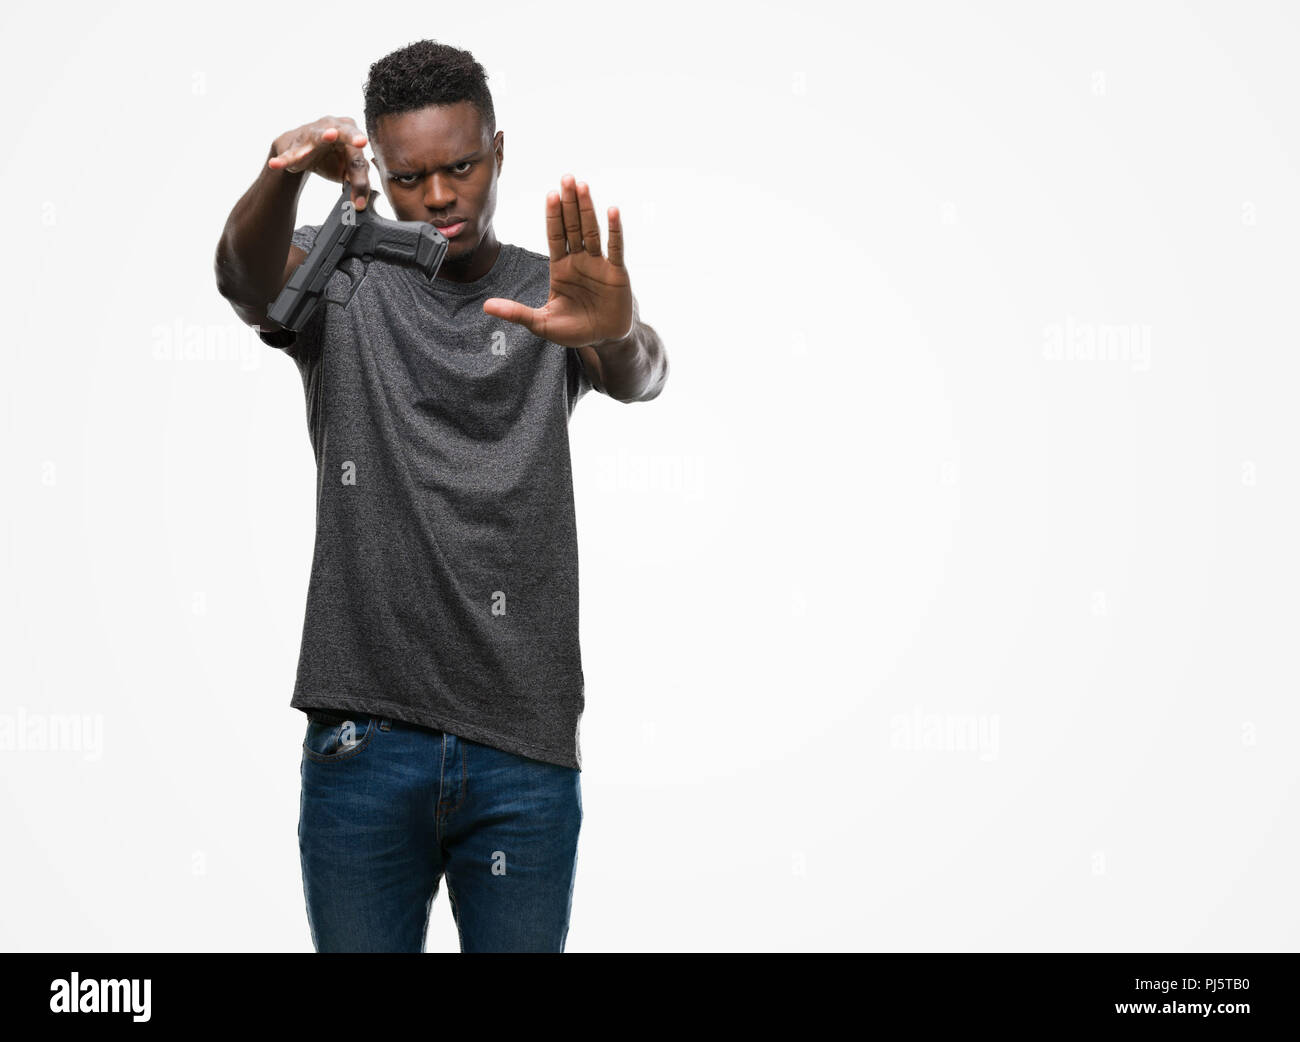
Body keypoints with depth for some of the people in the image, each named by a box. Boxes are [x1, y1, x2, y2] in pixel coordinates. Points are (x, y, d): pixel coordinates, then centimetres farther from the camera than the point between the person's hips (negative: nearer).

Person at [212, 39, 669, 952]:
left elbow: (640, 377, -15)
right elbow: (246, 274, -18)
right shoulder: (339, 281, 4)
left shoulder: (554, 296, 6)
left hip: (526, 749, 1)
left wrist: (621, 334, -40)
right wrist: (284, 176, -41)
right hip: (362, 743, 0)